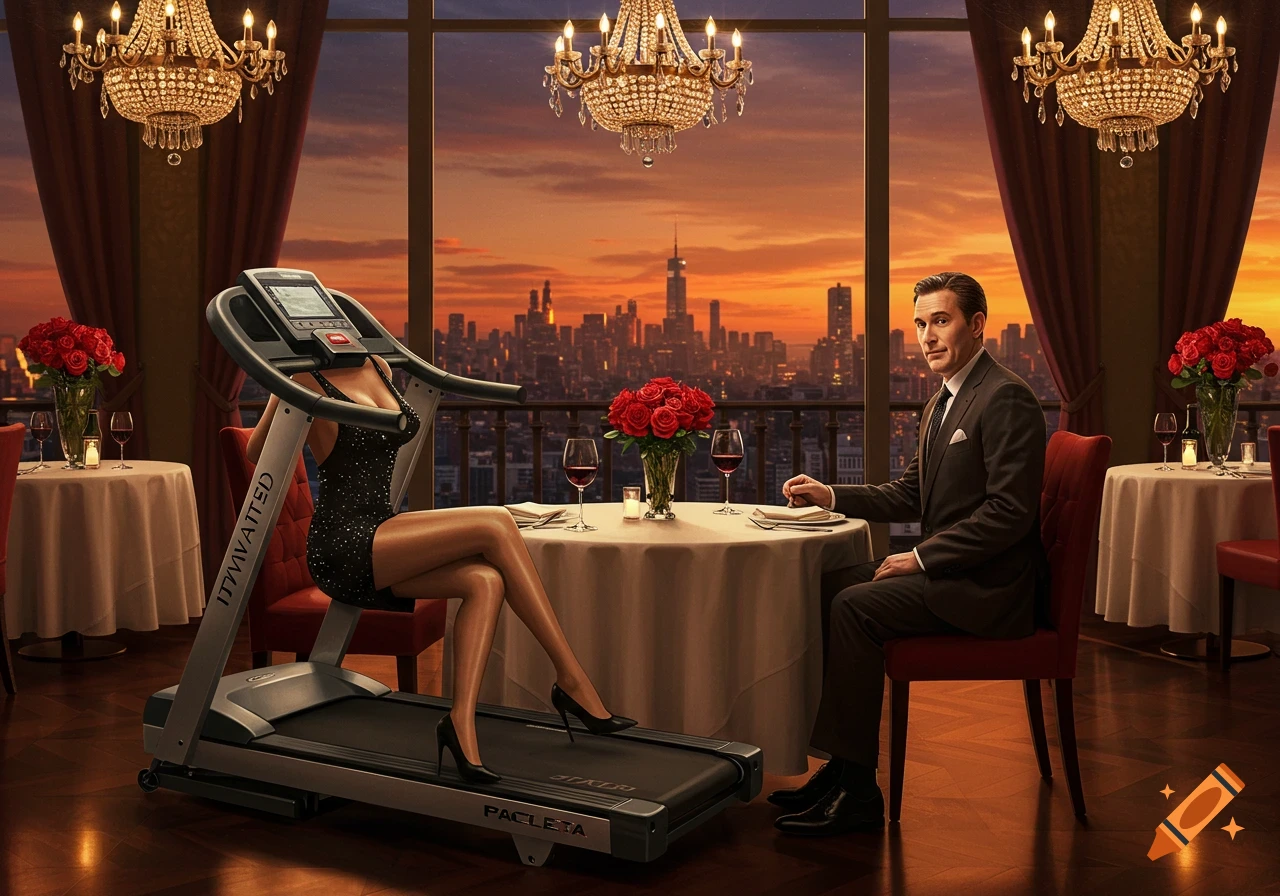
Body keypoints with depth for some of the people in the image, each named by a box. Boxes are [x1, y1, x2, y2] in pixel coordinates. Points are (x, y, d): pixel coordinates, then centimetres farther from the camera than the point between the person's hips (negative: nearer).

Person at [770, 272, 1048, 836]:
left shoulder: (1006, 398, -15)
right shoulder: (943, 403, 16)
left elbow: (1010, 513, -22)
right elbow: (909, 495, 19)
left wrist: (921, 558, -19)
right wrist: (830, 496, 6)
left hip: (987, 584, -10)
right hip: (945, 571, 10)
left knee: (854, 606, -23)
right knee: (823, 587, -1)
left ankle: (857, 794, -16)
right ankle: (839, 765, 2)